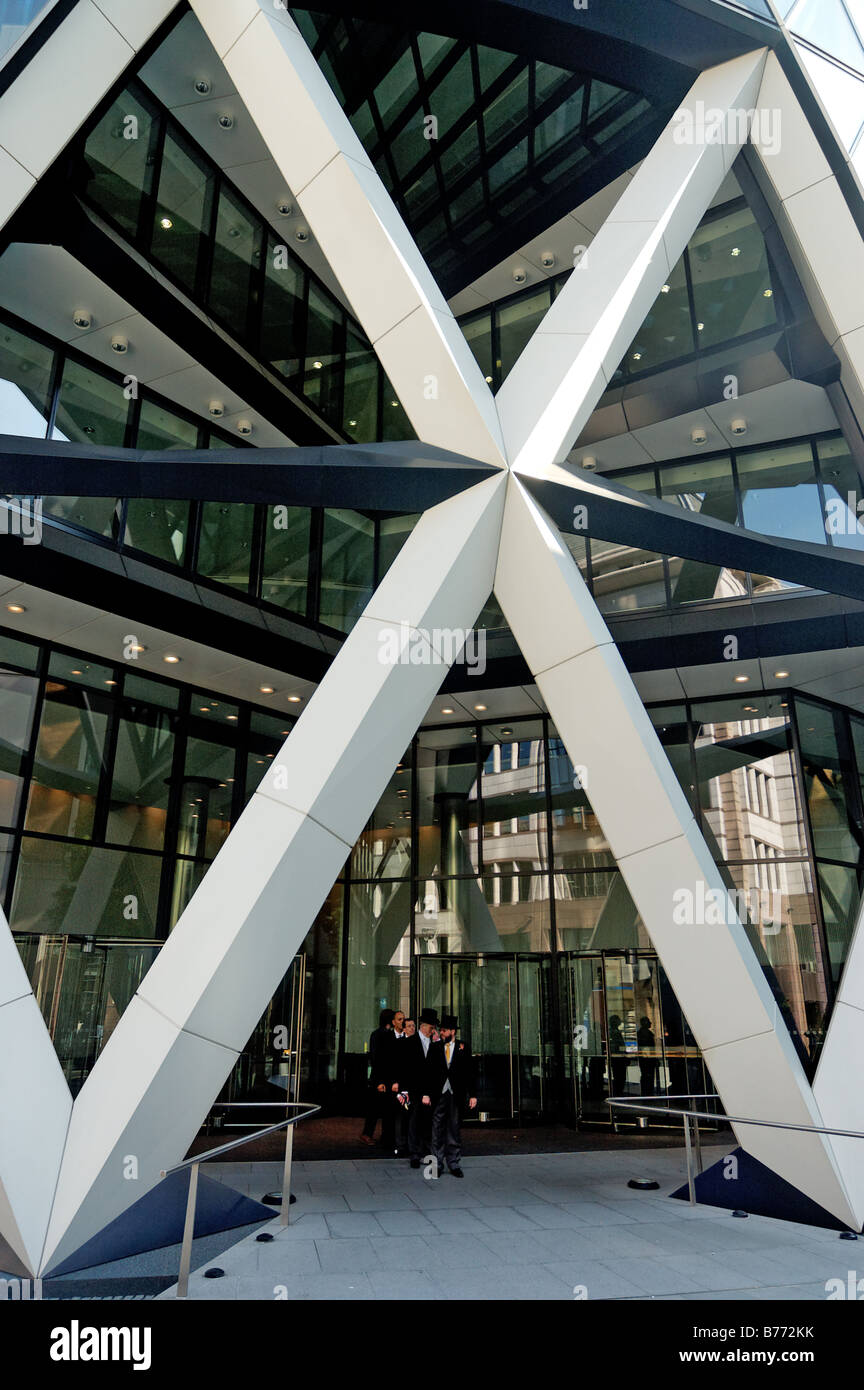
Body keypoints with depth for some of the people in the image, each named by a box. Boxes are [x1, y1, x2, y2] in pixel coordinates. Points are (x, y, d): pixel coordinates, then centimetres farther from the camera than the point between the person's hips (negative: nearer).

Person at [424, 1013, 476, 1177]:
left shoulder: (463, 1048, 3)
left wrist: (472, 1095, -2)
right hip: (438, 1094, 1)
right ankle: (437, 1164, 15)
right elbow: (428, 1071, 4)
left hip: (456, 1094, -1)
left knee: (454, 1130, 4)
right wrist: (426, 1093, -3)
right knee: (437, 1129, 5)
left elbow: (469, 1072, 3)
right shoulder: (434, 1047, 5)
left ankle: (454, 1164, 13)